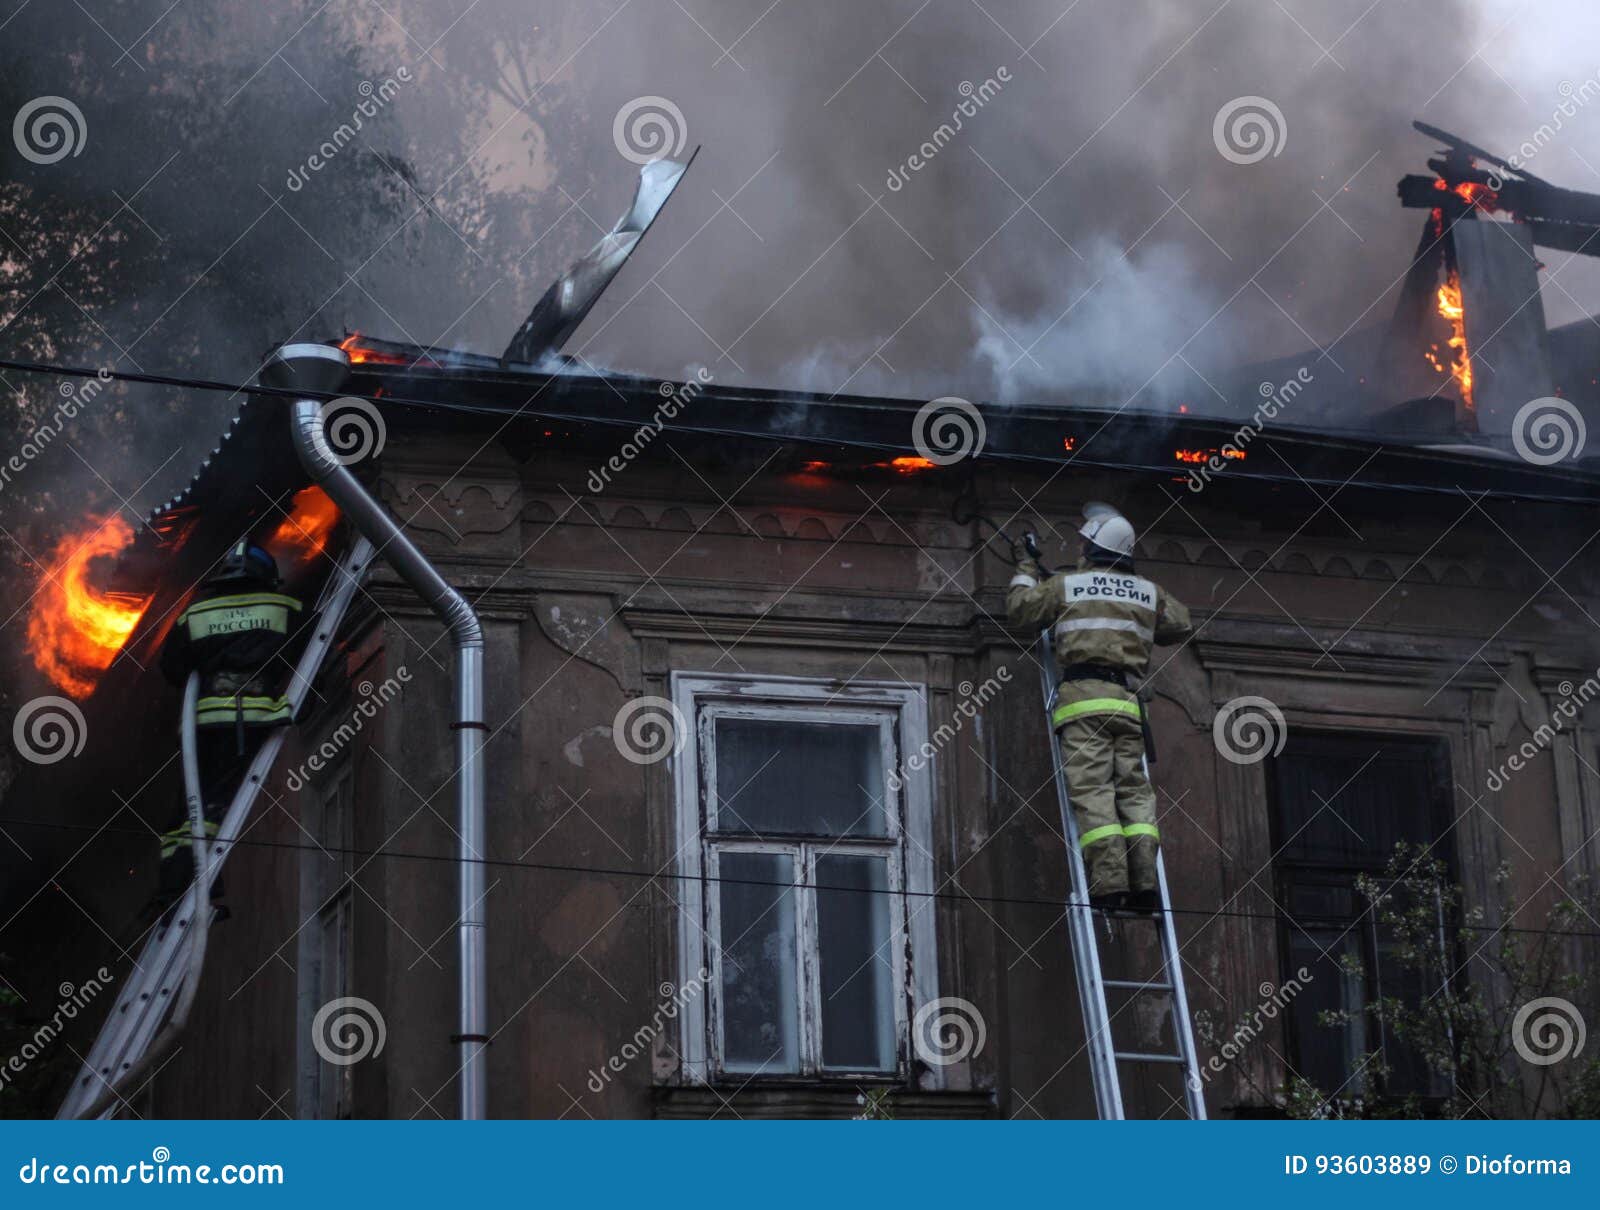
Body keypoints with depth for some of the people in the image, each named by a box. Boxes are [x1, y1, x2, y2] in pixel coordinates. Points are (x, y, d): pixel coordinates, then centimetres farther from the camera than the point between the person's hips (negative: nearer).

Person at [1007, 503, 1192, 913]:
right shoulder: (1148, 592, 18)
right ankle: (1144, 884, -12)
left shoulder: (1067, 584, 8)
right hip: (1129, 700, 3)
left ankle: (1109, 883, -23)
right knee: (1134, 790, 2)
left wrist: (1027, 568, 34)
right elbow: (1181, 625, 31)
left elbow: (1020, 607, 18)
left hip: (1084, 696, -3)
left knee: (1092, 790, -10)